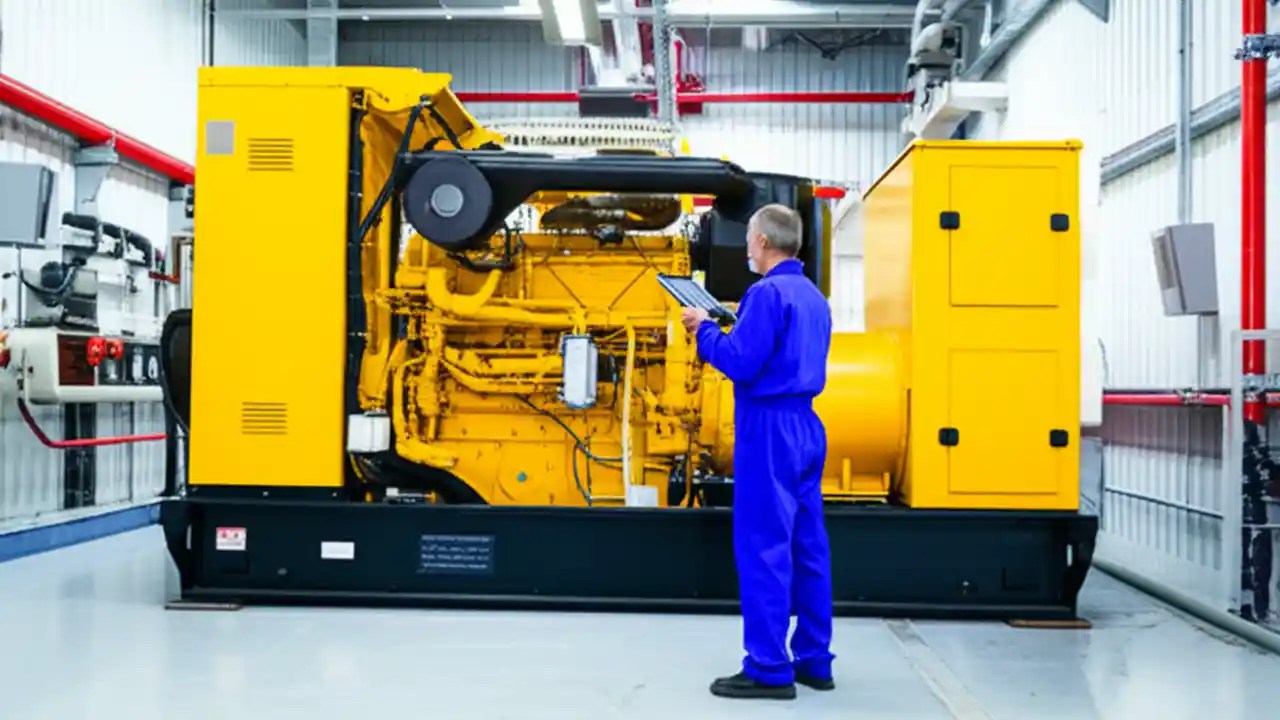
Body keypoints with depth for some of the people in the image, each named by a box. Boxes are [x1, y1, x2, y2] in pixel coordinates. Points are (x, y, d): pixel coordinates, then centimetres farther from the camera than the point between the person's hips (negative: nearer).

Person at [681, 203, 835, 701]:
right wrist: (732, 329, 17)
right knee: (808, 546, 12)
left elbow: (741, 363, -19)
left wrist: (705, 330, -4)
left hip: (770, 429, -9)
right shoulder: (813, 296, 14)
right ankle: (814, 661, 19)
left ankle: (769, 669, 0)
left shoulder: (768, 293, -14)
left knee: (764, 547, -4)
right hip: (805, 426, 9)